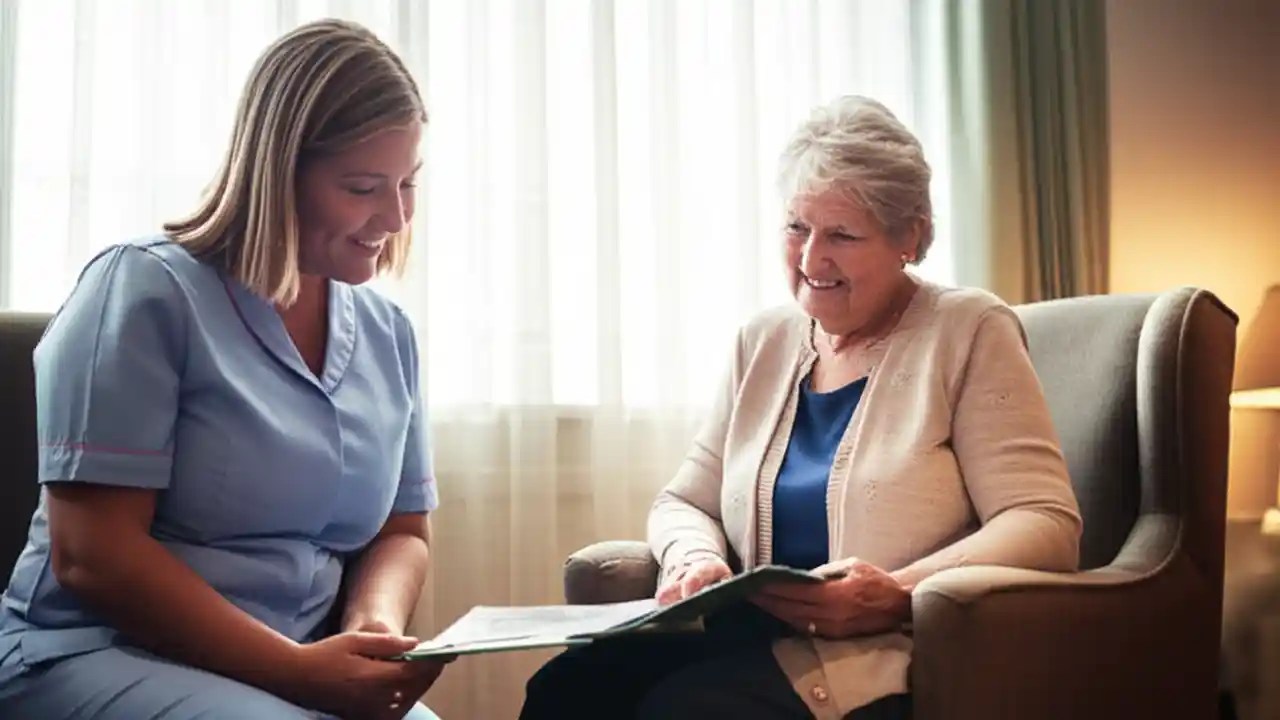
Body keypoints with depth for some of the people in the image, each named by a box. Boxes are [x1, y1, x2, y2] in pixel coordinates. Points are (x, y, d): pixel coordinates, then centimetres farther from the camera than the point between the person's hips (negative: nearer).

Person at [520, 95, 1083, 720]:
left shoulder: (968, 332, -2)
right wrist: (695, 557, -8)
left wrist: (898, 595, -24)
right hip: (755, 642, 5)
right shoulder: (763, 343, 13)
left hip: (885, 665, -4)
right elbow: (684, 502, 16)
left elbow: (1045, 525, -9)